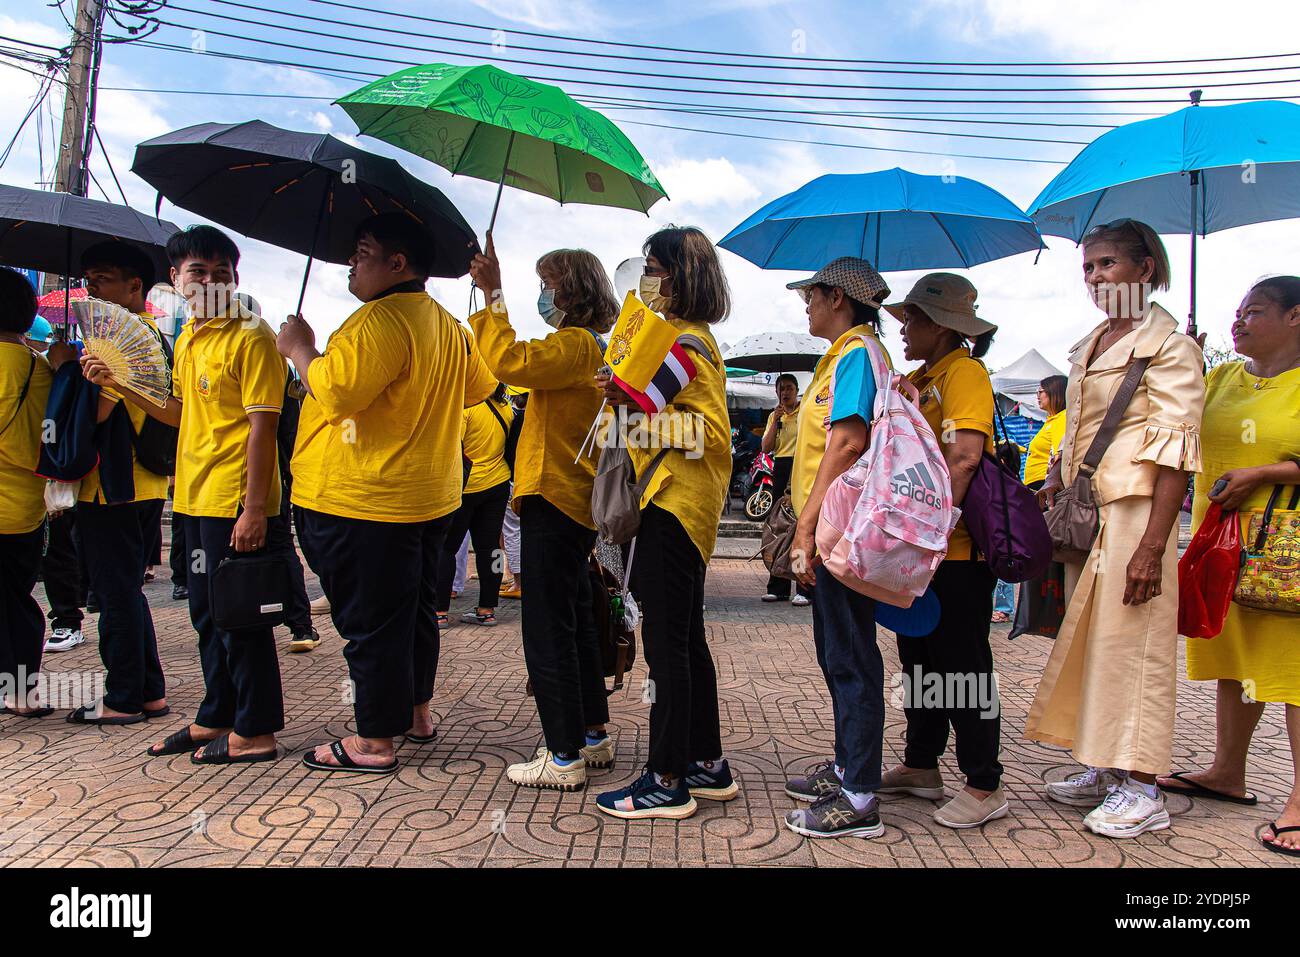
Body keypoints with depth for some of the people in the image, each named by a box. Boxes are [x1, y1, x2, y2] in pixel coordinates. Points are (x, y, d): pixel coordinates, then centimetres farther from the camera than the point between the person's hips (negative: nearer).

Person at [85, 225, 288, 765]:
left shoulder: (250, 336, -12)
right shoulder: (188, 338, 14)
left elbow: (262, 426, -18)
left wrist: (254, 509, -23)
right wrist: (118, 384, 12)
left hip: (236, 502, -9)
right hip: (196, 497, 9)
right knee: (207, 614, 17)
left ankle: (254, 731, 11)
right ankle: (215, 719, 30)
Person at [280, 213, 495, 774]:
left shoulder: (381, 319, -19)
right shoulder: (446, 324, 11)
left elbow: (335, 392, -26)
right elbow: (478, 386, 23)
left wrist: (298, 349, -10)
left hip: (363, 503, -10)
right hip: (428, 496, 10)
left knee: (369, 622, 0)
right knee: (413, 608, 20)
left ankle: (374, 742, 10)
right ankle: (416, 712, 34)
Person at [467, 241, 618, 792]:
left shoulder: (576, 344, -14)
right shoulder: (593, 347, 19)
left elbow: (512, 361, -28)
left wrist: (495, 297, -21)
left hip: (554, 499, -11)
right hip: (574, 502, 11)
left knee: (548, 629, -6)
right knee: (574, 623, 18)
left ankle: (564, 757, -1)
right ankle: (593, 736, 28)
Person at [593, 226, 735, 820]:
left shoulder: (689, 342, -12)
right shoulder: (678, 336, 19)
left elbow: (711, 431, -20)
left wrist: (639, 407, -24)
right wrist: (629, 400, 14)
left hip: (675, 504, -11)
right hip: (675, 503, 11)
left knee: (666, 642, -6)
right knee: (684, 638, 14)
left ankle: (667, 781, 3)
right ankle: (708, 765, 24)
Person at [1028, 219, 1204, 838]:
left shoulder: (1169, 345, -8)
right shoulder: (1090, 346, 16)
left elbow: (1177, 452, -15)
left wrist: (1152, 544, -21)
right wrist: (1055, 484, 8)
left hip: (1134, 509, -8)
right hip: (1084, 510, 8)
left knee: (1131, 642, -4)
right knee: (1089, 641, 11)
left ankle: (1141, 790, 6)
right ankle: (1104, 770, 23)